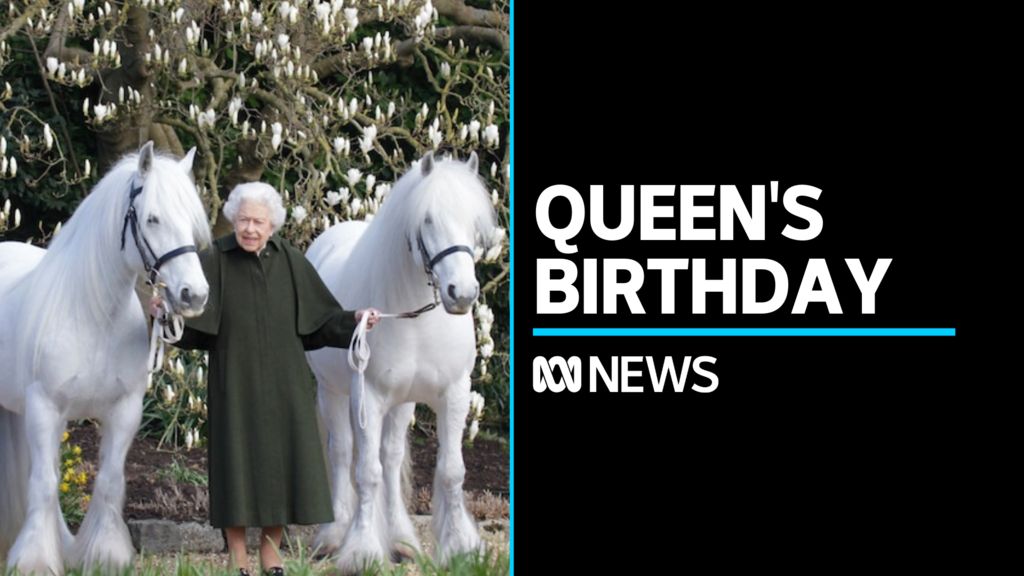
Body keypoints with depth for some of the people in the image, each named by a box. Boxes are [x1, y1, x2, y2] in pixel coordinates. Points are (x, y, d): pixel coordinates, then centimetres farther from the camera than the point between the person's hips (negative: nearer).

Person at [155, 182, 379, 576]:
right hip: (235, 381, -2)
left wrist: (354, 320, -10)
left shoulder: (290, 261, 2)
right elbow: (192, 322, -12)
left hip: (282, 383, 2)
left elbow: (320, 317, 5)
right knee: (237, 460, 0)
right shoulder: (214, 261, -6)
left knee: (282, 461, 5)